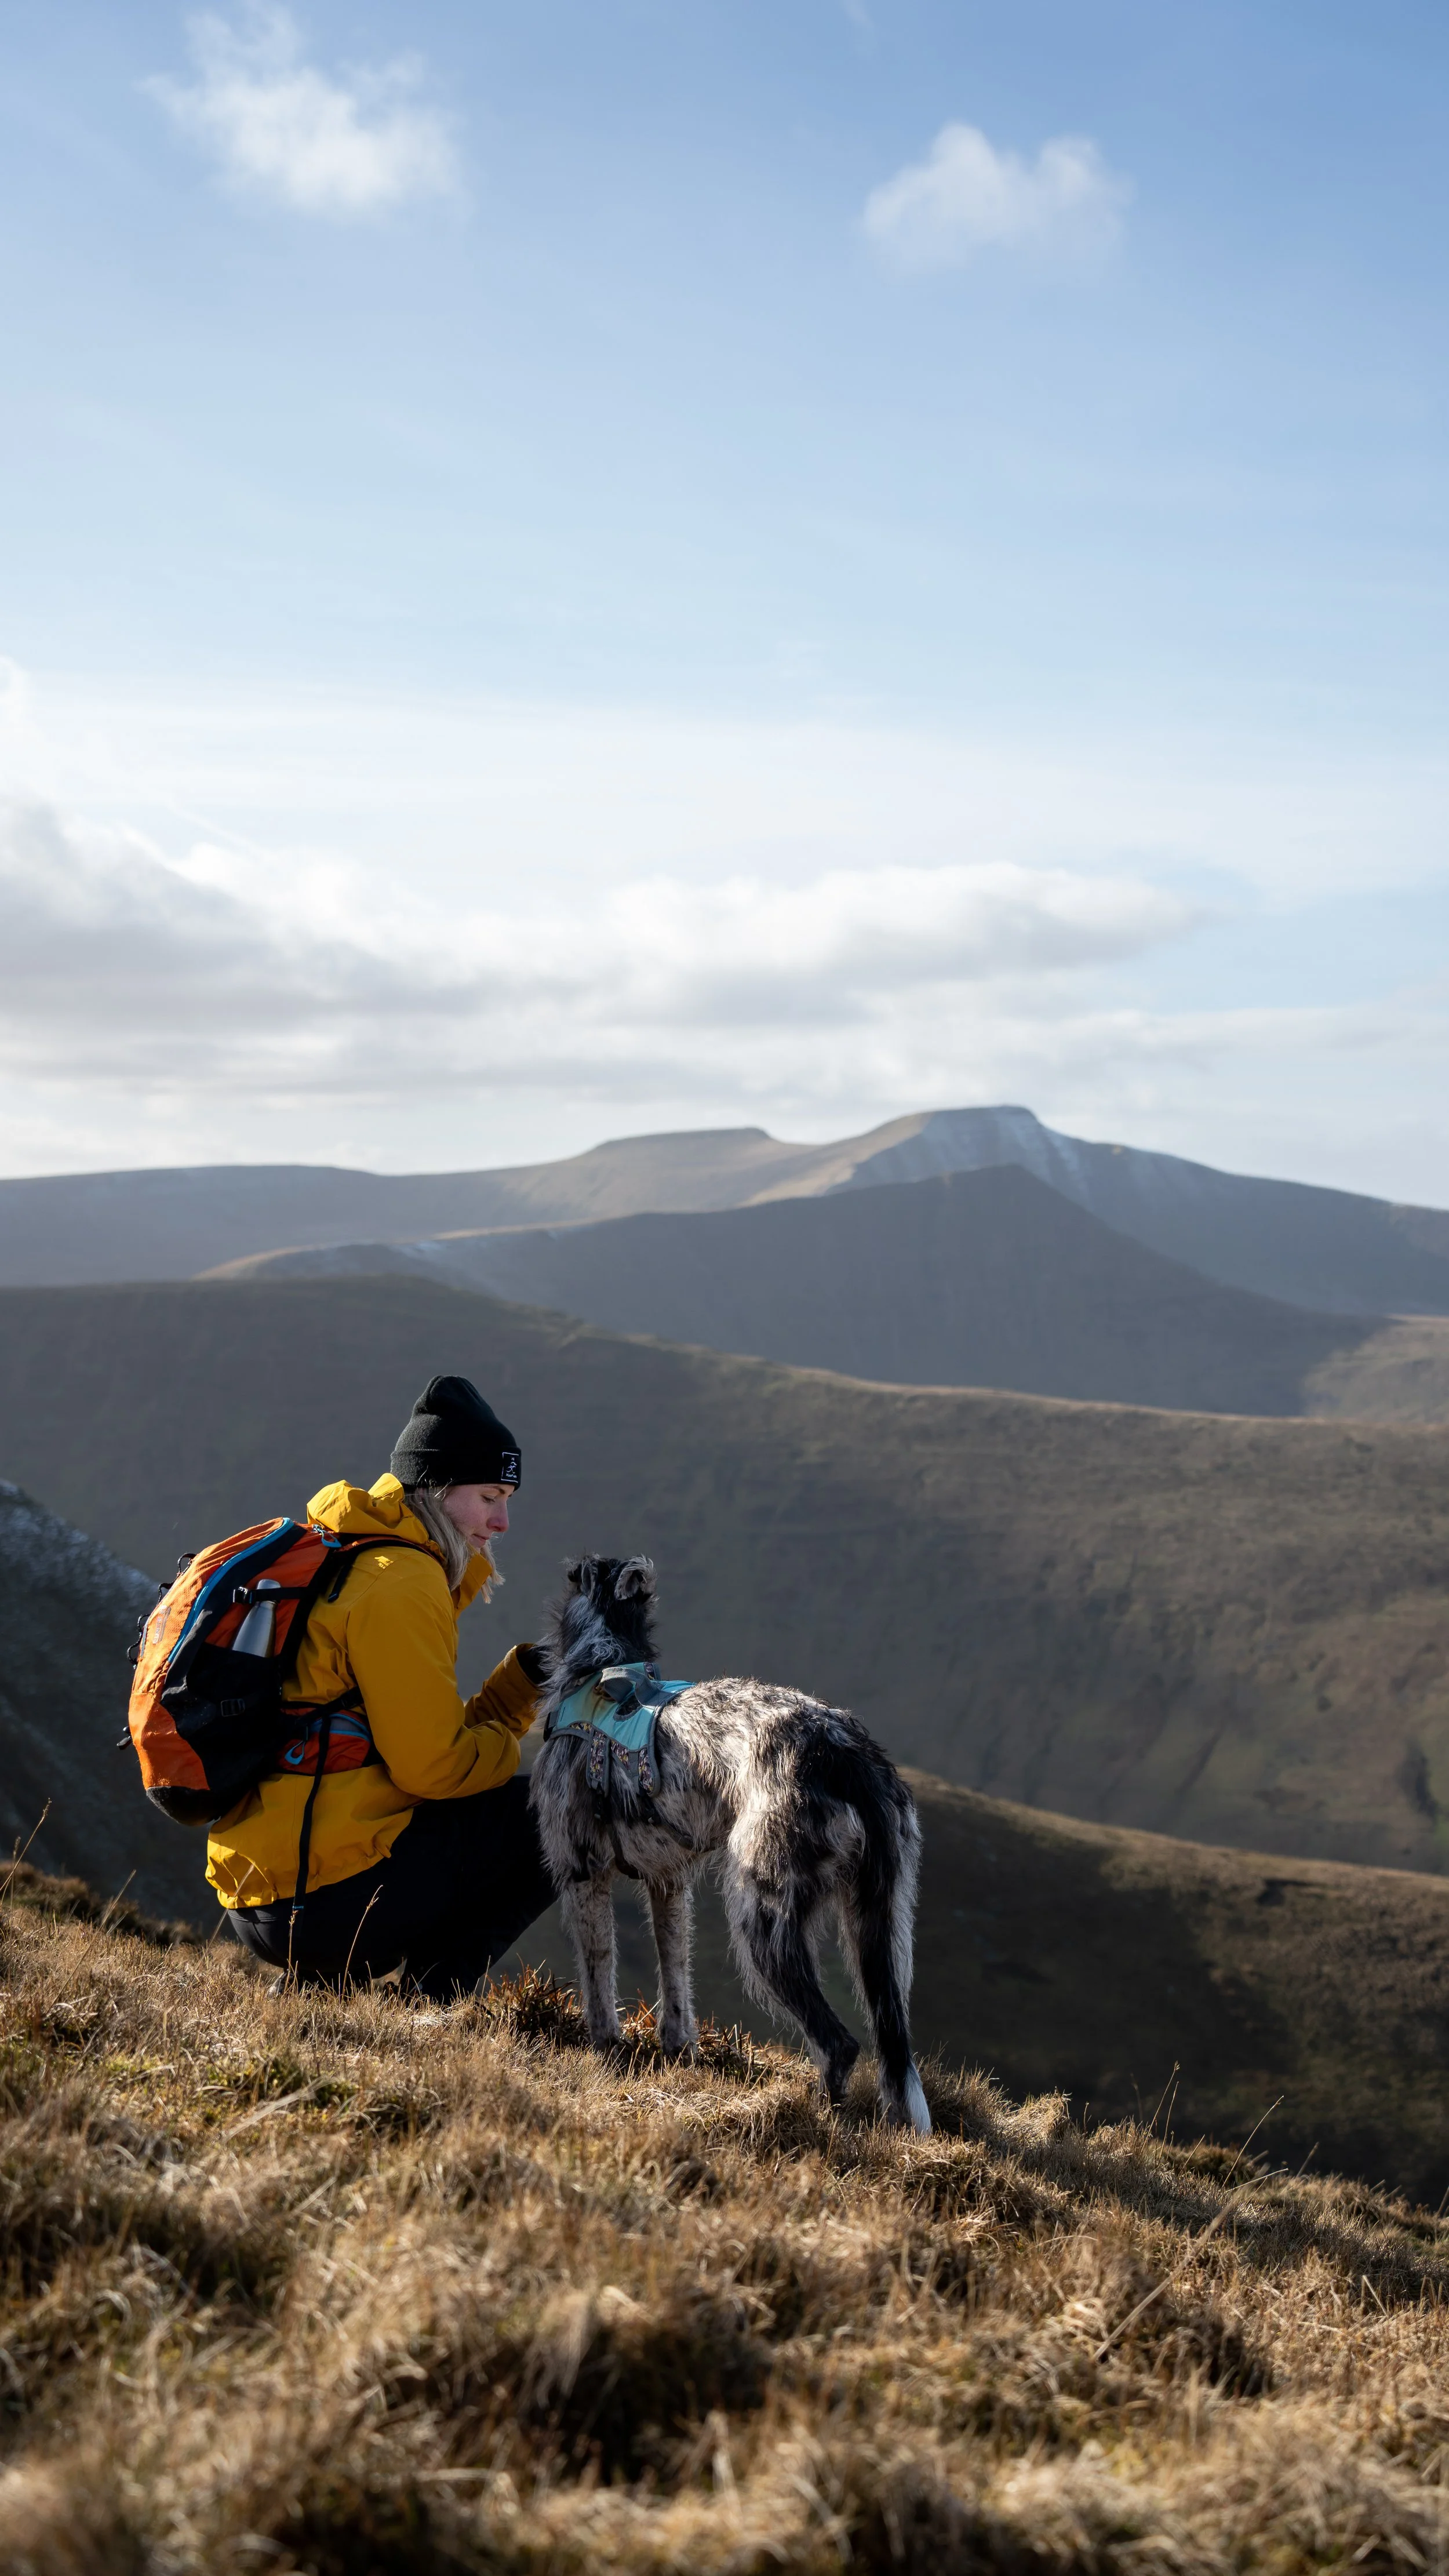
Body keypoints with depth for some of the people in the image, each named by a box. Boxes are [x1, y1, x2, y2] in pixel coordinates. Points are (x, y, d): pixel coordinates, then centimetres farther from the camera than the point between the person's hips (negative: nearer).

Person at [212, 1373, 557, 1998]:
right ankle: (431, 1991, -3)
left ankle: (328, 1976, 14)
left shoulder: (347, 1565, 19)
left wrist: (524, 1681, 8)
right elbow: (433, 1767, -13)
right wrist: (517, 1744, 5)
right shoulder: (398, 1584, -12)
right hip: (329, 1904, -10)